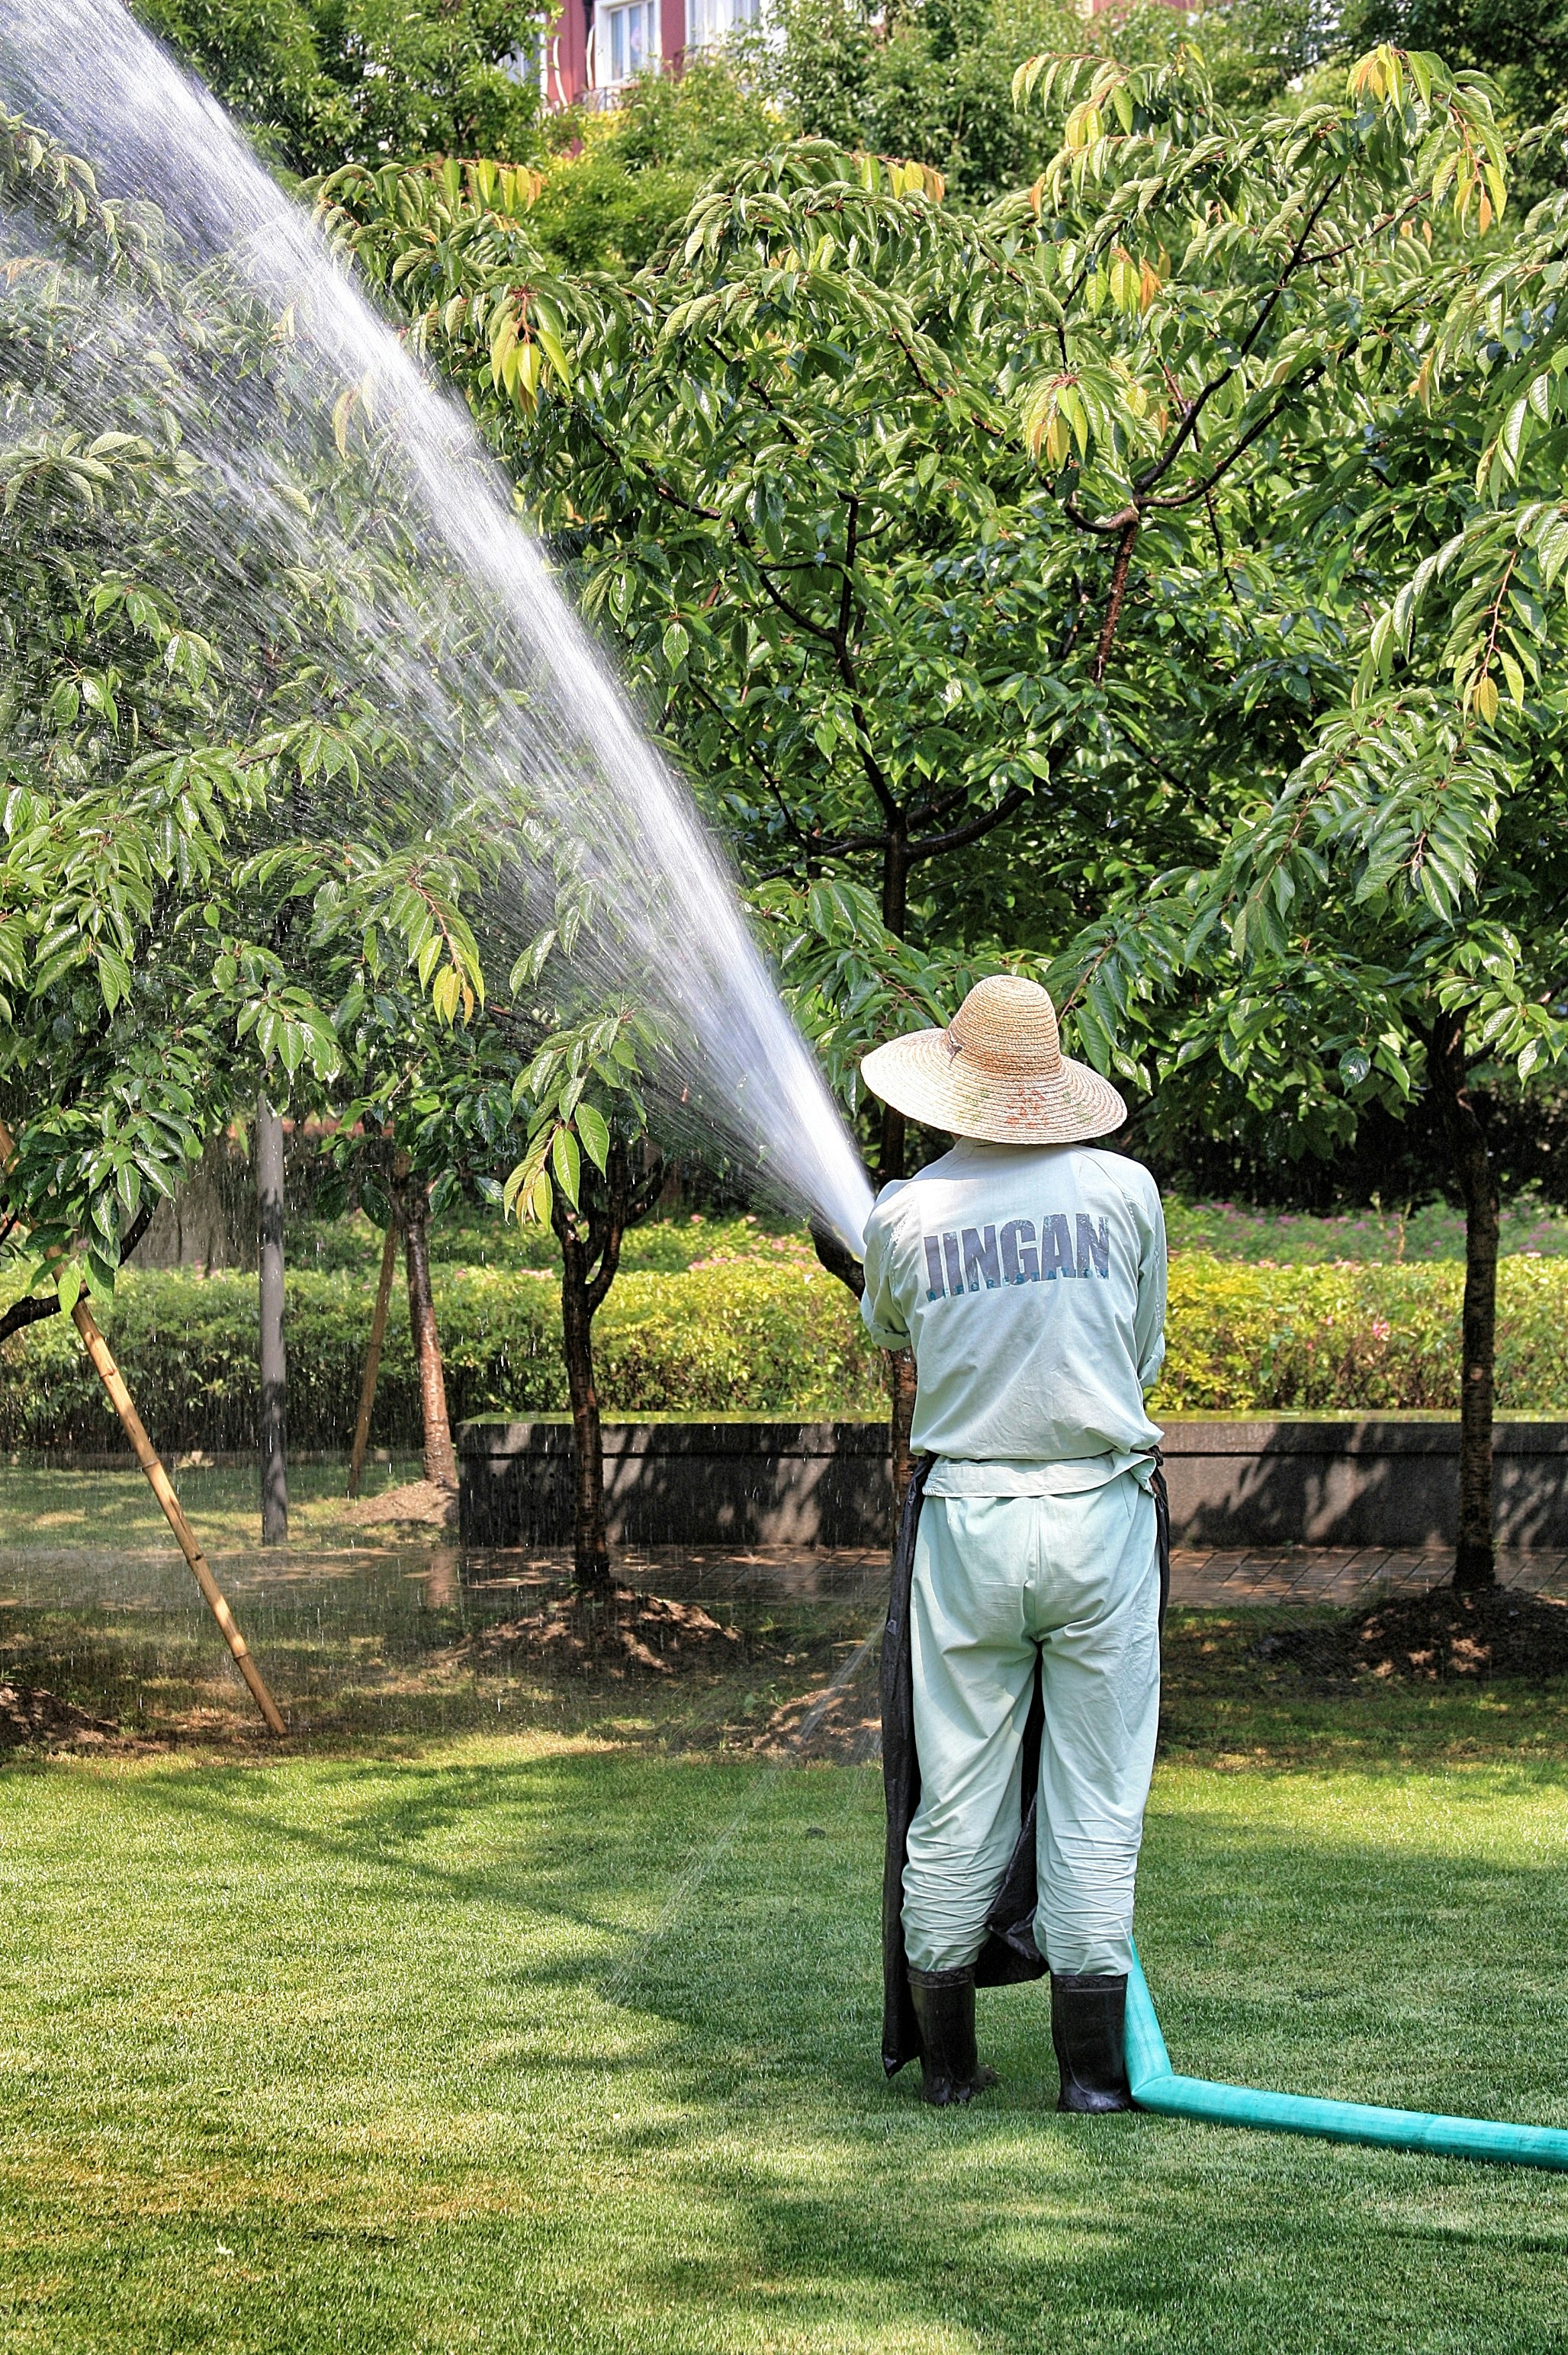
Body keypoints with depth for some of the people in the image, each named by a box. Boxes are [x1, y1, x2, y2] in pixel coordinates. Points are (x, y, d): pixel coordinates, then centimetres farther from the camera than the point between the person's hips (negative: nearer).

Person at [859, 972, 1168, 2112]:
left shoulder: (905, 1216, 0)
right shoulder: (1124, 1190, -2)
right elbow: (1142, 1357, 10)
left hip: (966, 1521, 1)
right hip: (1100, 1516, -1)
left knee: (956, 1802, 8)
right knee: (1095, 1801, 2)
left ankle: (945, 2057, 15)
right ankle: (1093, 2065, 3)